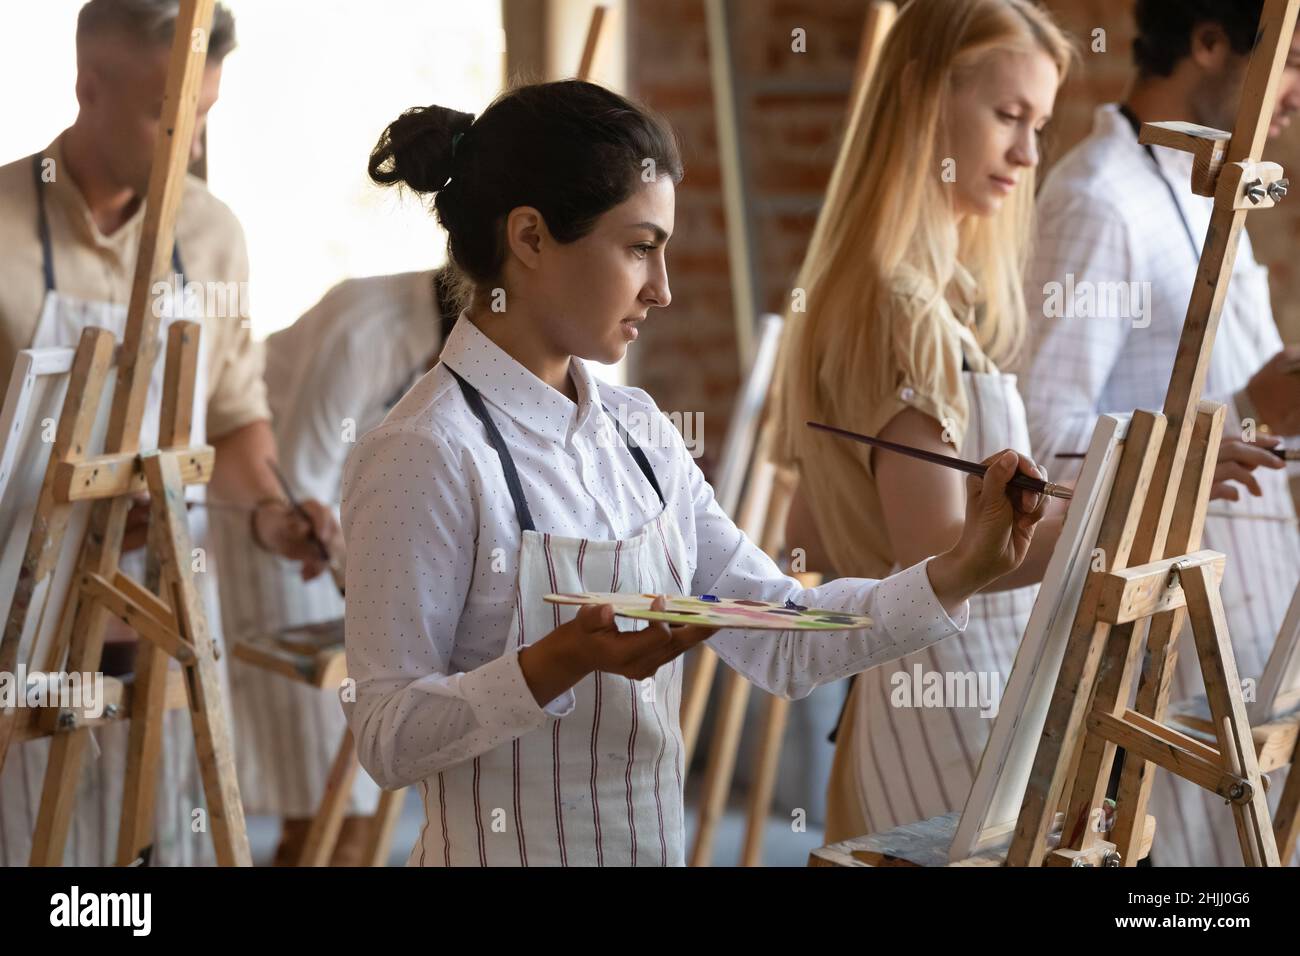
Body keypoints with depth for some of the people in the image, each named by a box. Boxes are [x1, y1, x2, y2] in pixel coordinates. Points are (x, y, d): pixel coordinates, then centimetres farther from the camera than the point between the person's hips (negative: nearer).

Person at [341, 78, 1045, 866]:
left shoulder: (636, 429, 3)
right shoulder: (425, 455, -17)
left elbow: (783, 646, 3)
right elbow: (390, 738, -17)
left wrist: (961, 572, -8)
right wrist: (565, 660, -29)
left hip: (656, 842, 7)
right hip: (510, 848, -7)